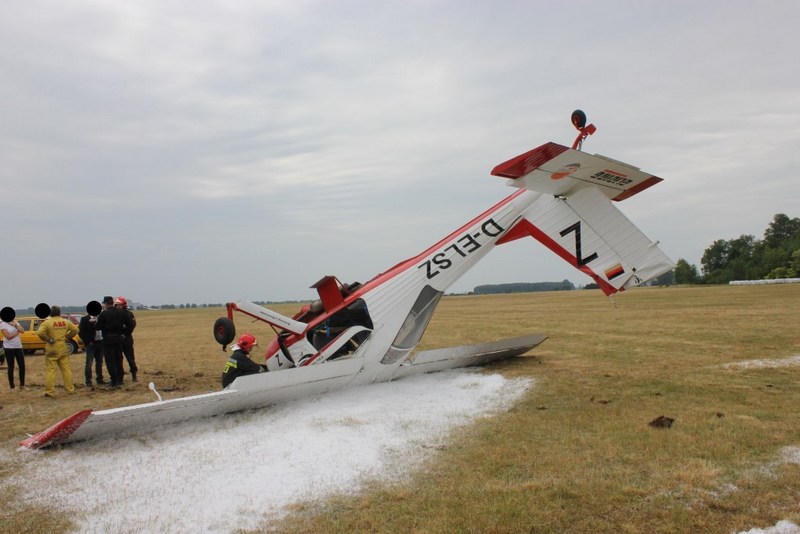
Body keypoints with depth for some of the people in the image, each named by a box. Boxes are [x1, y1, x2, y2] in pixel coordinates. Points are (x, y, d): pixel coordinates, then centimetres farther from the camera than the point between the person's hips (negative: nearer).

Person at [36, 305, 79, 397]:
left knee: (50, 370, 1)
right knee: (66, 369, 11)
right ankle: (70, 389, 15)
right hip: (63, 349, 4)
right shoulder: (66, 322, 2)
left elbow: (39, 333, -21)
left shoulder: (47, 322, -10)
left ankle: (50, 391, 1)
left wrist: (47, 340, -10)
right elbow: (75, 330, 7)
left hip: (51, 349, -3)